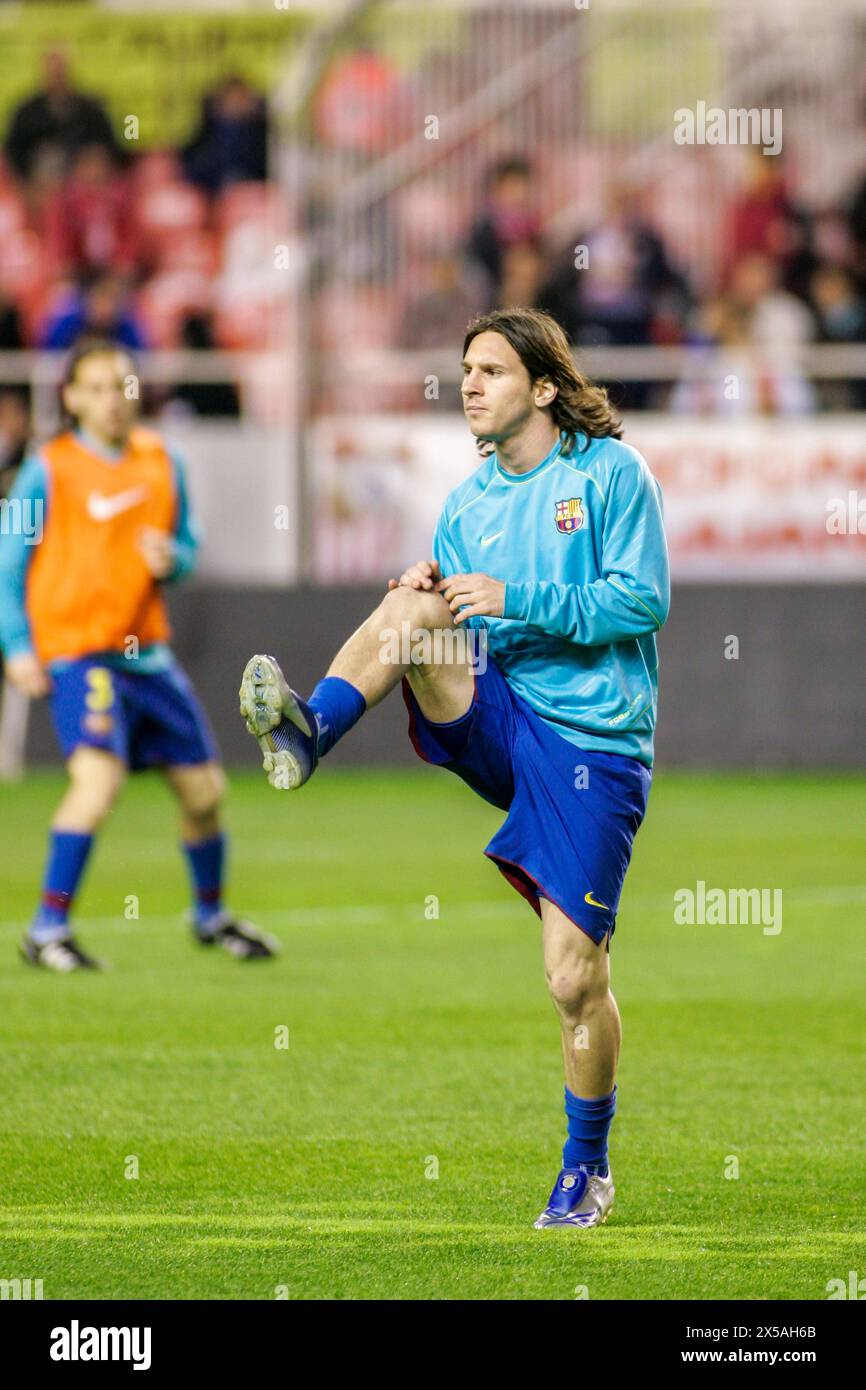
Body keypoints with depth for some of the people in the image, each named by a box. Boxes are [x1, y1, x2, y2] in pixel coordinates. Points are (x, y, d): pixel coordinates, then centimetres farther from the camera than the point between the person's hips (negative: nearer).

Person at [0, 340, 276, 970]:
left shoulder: (162, 462, 9)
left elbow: (187, 544, 19)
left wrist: (172, 558, -5)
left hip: (148, 650, 6)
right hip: (76, 650, -6)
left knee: (204, 787, 9)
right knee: (100, 774, -26)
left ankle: (211, 914, 34)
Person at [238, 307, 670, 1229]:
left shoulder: (612, 473, -2)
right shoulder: (467, 502, 14)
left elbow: (642, 600, -10)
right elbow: (461, 628, 17)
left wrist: (514, 601, -17)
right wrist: (430, 608, -7)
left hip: (592, 739, -4)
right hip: (496, 720, 4)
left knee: (574, 979, -6)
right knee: (412, 604, -23)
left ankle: (587, 1169, 11)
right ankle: (307, 735, -36)